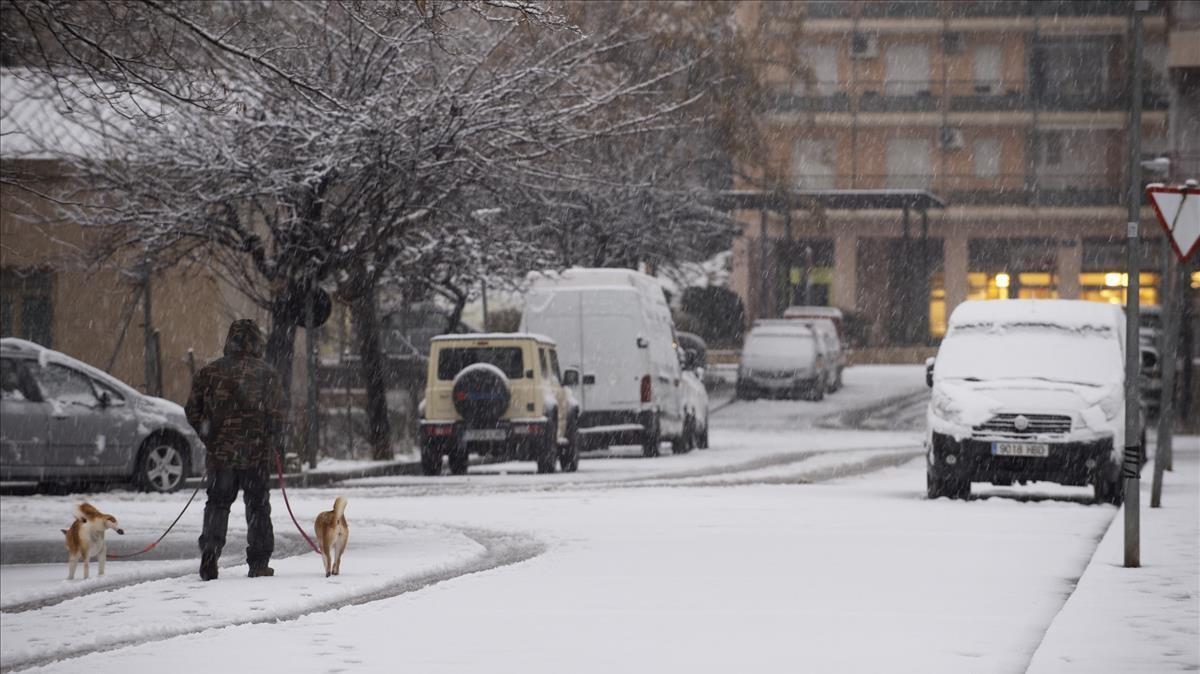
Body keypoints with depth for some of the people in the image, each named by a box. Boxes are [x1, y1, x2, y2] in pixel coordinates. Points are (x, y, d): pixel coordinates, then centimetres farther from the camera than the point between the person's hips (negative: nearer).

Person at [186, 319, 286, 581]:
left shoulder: (209, 372, 2)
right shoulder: (265, 373, -6)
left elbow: (193, 410, 5)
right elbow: (276, 413, -8)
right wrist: (277, 441, 7)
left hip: (220, 452, 2)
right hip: (256, 452, -2)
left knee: (217, 503, 11)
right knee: (257, 506, 9)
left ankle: (209, 553, -6)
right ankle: (259, 563, 10)